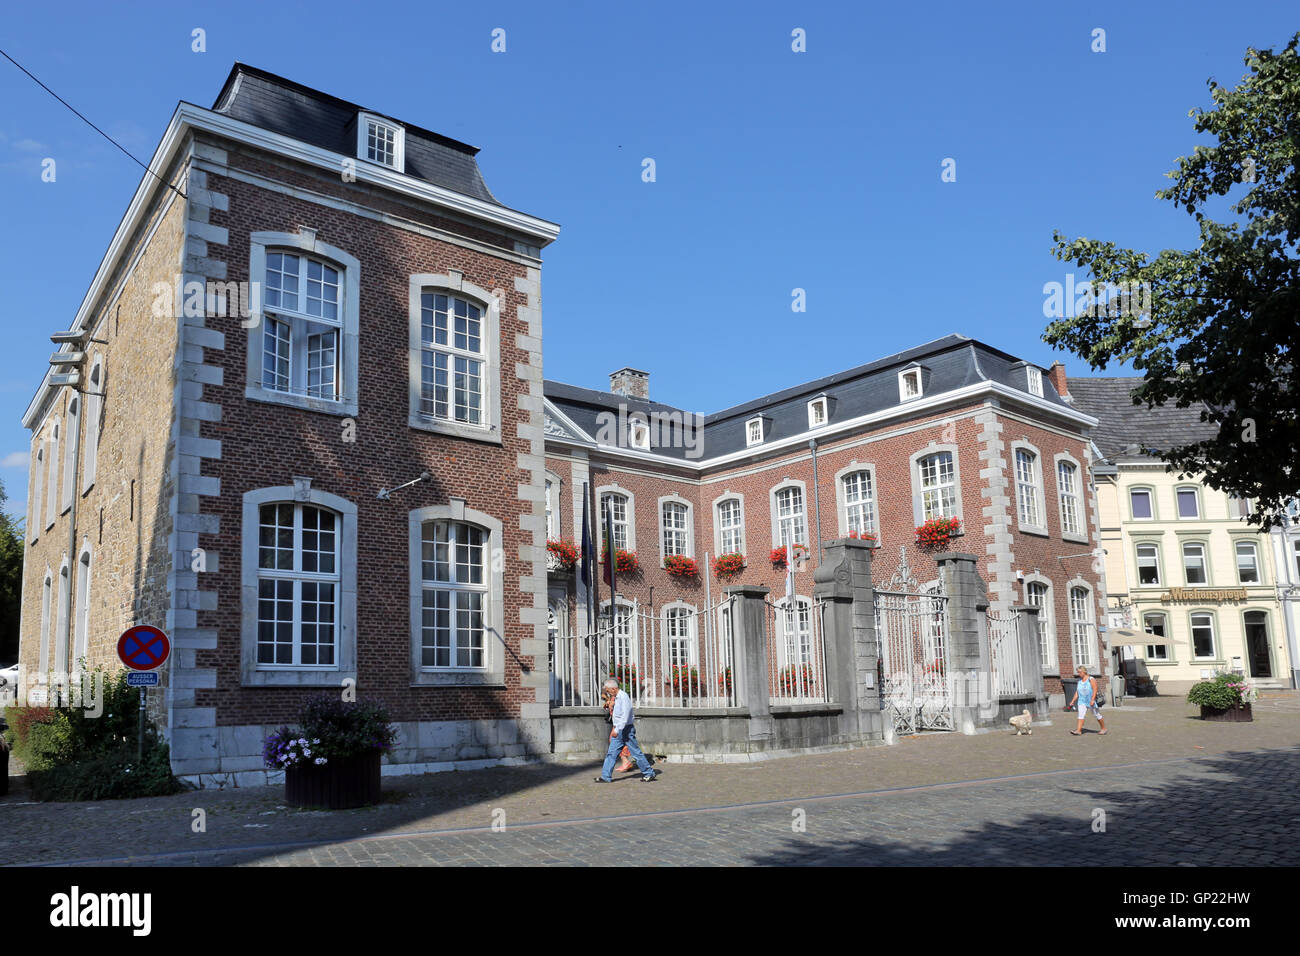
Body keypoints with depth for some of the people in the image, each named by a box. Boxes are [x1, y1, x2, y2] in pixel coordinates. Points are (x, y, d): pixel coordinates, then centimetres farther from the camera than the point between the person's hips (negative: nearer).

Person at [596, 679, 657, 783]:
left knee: (636, 752, -1)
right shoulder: (616, 698, 12)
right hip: (618, 731, 9)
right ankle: (605, 777, 8)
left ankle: (649, 773, 10)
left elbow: (625, 716, -24)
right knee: (611, 753, 5)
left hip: (626, 729, -9)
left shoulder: (623, 697, -17)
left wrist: (617, 730, -25)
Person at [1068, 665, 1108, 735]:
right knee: (1081, 715, -9)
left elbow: (1095, 690, -16)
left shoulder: (1091, 679, -8)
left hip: (1091, 701, -5)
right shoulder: (1079, 681, 11)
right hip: (1082, 701, 5)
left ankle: (1104, 728, 25)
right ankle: (1078, 730, -16)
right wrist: (1073, 701, 11)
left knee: (1097, 715, 7)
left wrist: (1093, 700, -26)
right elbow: (1077, 692, 15)